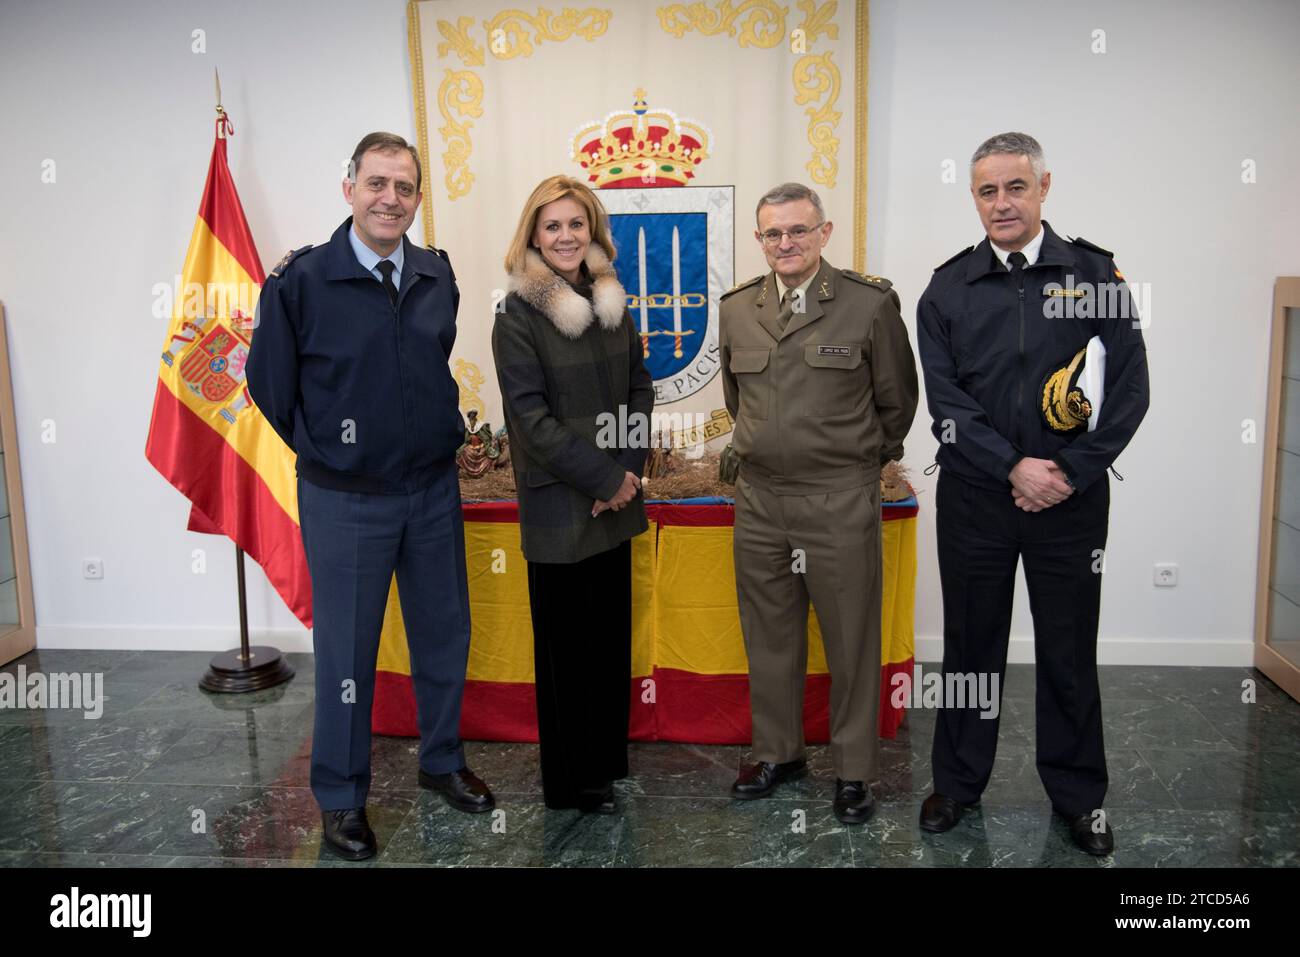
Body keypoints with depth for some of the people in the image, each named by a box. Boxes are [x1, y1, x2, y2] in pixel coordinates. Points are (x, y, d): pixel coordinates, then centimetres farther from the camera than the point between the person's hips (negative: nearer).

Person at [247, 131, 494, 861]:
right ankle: (341, 797, 29)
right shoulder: (301, 280, -13)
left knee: (445, 634, 16)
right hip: (346, 501, -4)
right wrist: (333, 452, 5)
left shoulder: (438, 275, -1)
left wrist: (439, 437, 10)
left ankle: (443, 761, 38)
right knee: (347, 651, 8)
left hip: (435, 490, 4)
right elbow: (273, 387, -3)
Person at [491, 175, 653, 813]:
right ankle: (571, 782, 22)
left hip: (615, 497, 5)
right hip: (558, 504, -5)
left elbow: (640, 389, 9)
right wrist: (604, 479, -14)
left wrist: (628, 472, -4)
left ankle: (608, 757, 31)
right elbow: (530, 416, -13)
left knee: (612, 632, 13)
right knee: (566, 641, 6)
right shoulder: (518, 316, -9)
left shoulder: (611, 302, 8)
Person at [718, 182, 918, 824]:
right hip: (758, 500, 4)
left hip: (840, 503, -4)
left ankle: (853, 772, 22)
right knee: (769, 636, 15)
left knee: (850, 640, 6)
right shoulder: (737, 309, 7)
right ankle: (777, 753, 33)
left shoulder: (870, 303, -5)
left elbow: (897, 400, 5)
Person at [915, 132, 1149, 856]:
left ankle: (1080, 796, 29)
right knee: (971, 644, 12)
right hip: (975, 497, 1)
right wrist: (1014, 467, -13)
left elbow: (1129, 391, -3)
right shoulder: (949, 288, 2)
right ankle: (959, 783, 28)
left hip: (1072, 498, 0)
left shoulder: (1096, 274, 0)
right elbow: (946, 401, -4)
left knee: (1070, 651, 11)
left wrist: (1070, 472, -11)